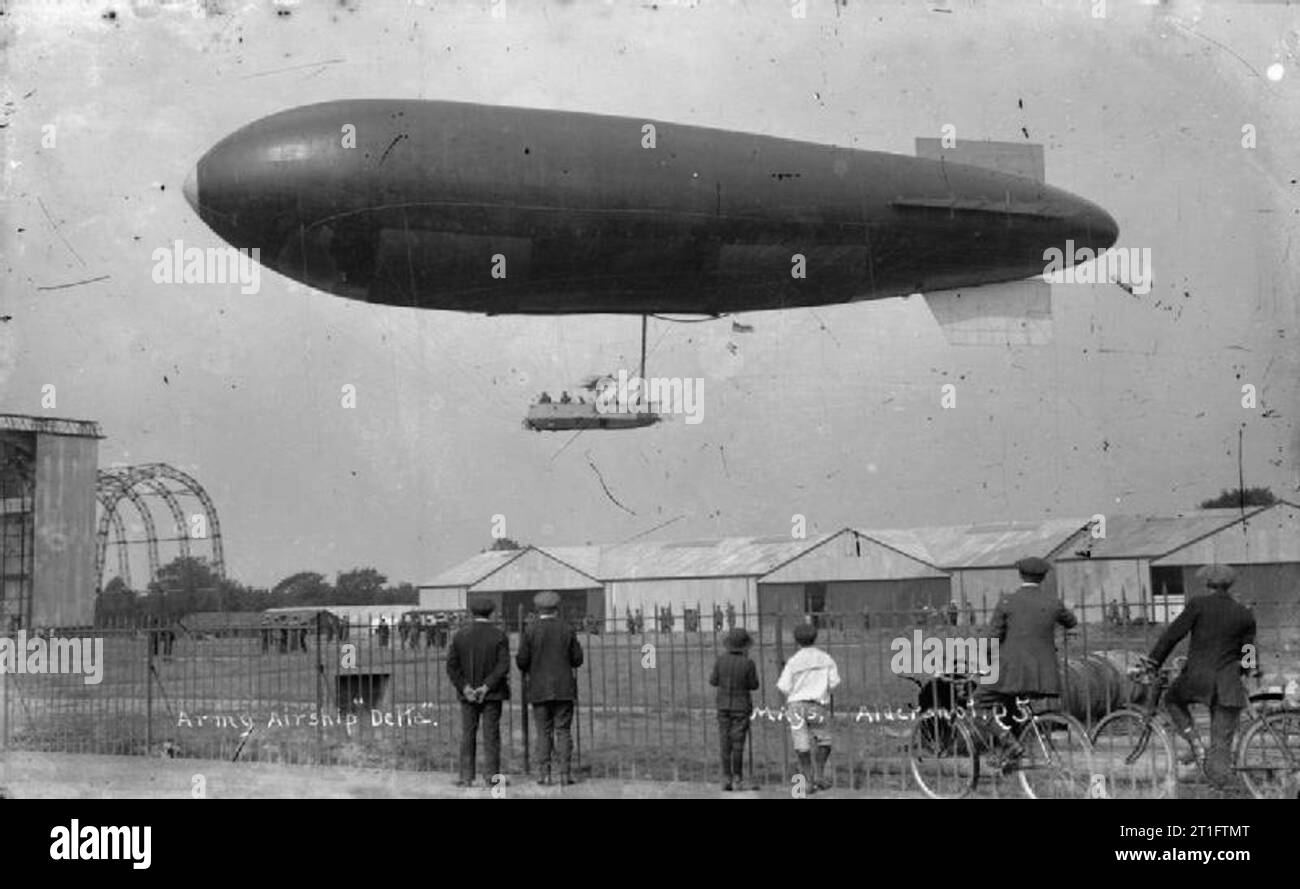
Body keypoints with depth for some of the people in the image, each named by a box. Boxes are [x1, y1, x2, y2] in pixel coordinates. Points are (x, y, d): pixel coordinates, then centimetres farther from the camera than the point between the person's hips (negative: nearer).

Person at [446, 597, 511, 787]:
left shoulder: (460, 635, 1)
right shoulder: (499, 636, -6)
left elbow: (452, 666, -5)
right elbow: (503, 666, -14)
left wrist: (465, 688, -8)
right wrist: (486, 687, -14)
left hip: (467, 694, 2)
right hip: (492, 693, -2)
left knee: (468, 735, 6)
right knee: (491, 734, 2)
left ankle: (466, 777, 4)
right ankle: (491, 776, -1)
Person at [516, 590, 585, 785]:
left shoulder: (530, 631, -3)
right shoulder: (567, 630, 0)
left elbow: (522, 661, -5)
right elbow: (577, 660, 1)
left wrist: (526, 670, 17)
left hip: (539, 689, -1)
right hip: (564, 689, 1)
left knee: (544, 732, 4)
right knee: (563, 730, 4)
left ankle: (545, 774, 0)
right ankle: (565, 773, -3)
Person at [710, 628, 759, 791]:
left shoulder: (721, 660, -8)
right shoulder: (747, 663, -14)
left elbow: (713, 681, 1)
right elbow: (754, 685, -3)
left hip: (723, 706, 2)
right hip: (741, 706, -2)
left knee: (725, 743, 8)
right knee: (738, 744, 2)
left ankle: (726, 778, 4)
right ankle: (737, 780, 2)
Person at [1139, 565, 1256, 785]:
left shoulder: (1198, 604, -2)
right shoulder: (1245, 614, 7)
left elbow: (1173, 634, -4)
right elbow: (1248, 652, 9)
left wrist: (1152, 661, 3)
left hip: (1197, 675, -2)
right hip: (1228, 681, 2)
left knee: (1173, 700, 26)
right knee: (1222, 741, 7)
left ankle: (1194, 743, 10)